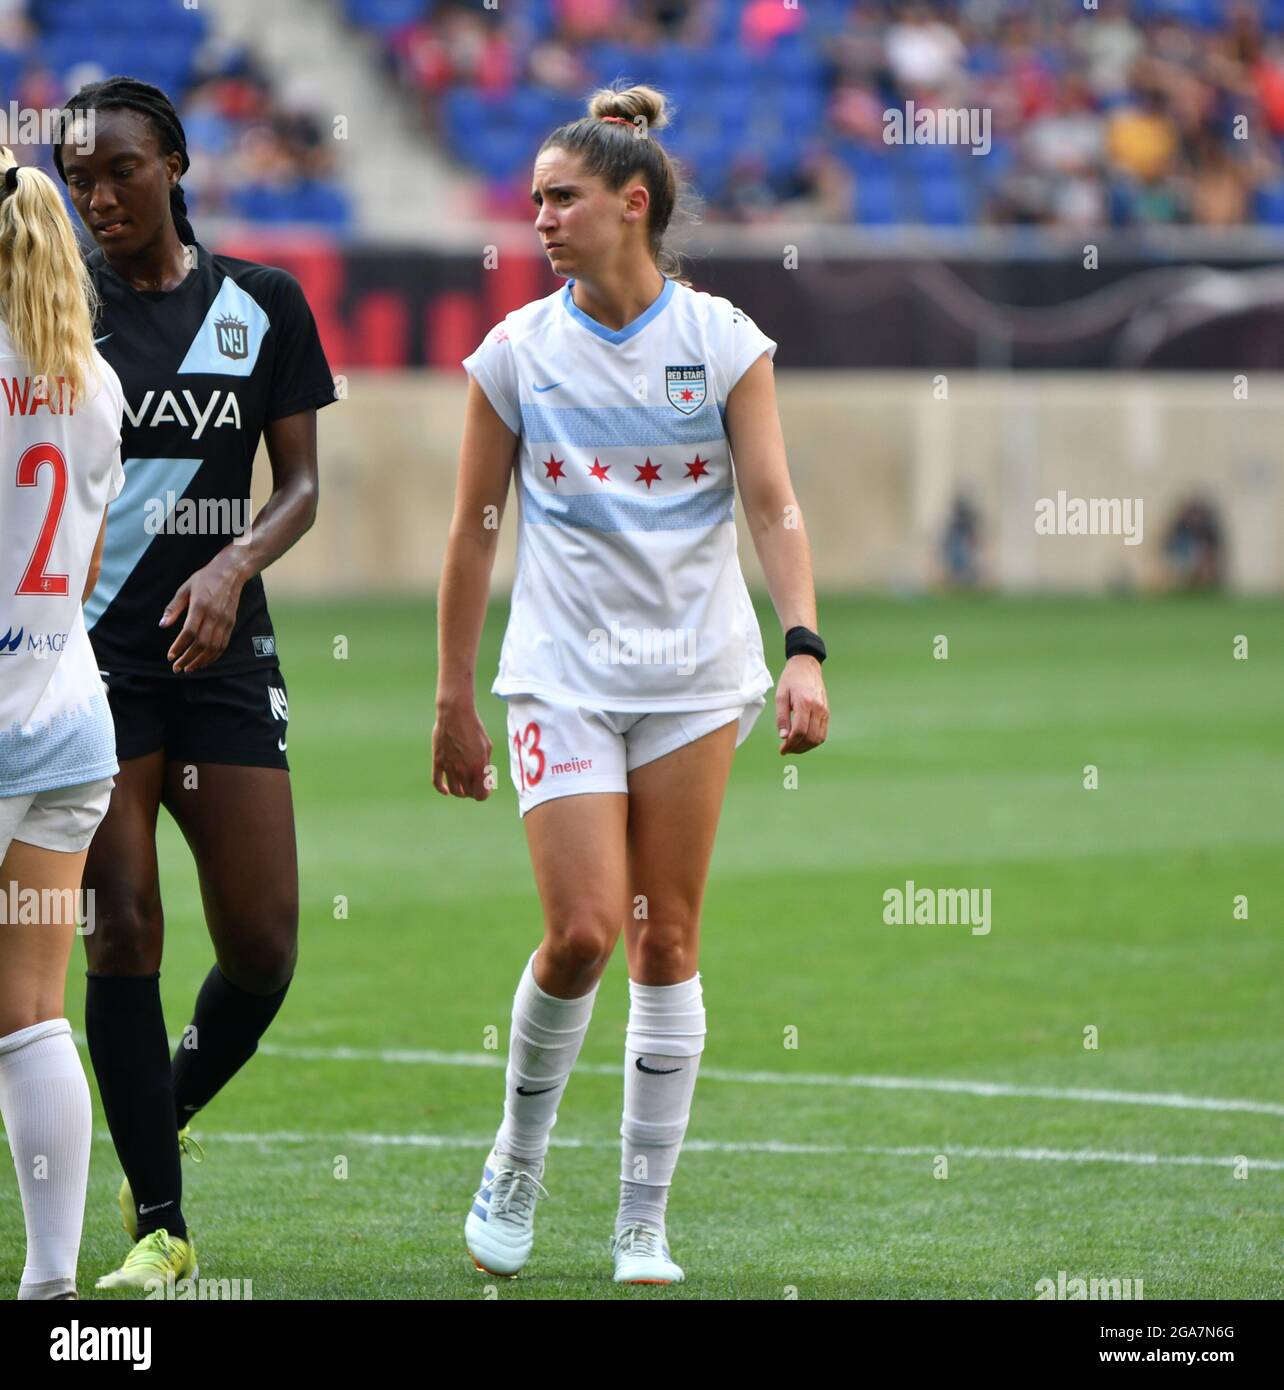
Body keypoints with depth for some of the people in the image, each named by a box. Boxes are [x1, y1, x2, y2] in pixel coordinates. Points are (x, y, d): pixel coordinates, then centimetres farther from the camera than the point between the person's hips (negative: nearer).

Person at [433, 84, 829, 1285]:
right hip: (562, 676, -1)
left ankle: (644, 1223, 10)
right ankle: (515, 1163, 12)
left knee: (668, 939, 2)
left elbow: (774, 509, -2)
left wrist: (804, 650, -16)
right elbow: (473, 532, 6)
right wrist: (454, 702, 5)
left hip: (693, 672, 1)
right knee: (581, 931, -13)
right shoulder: (516, 352, 1)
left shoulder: (723, 341, 0)